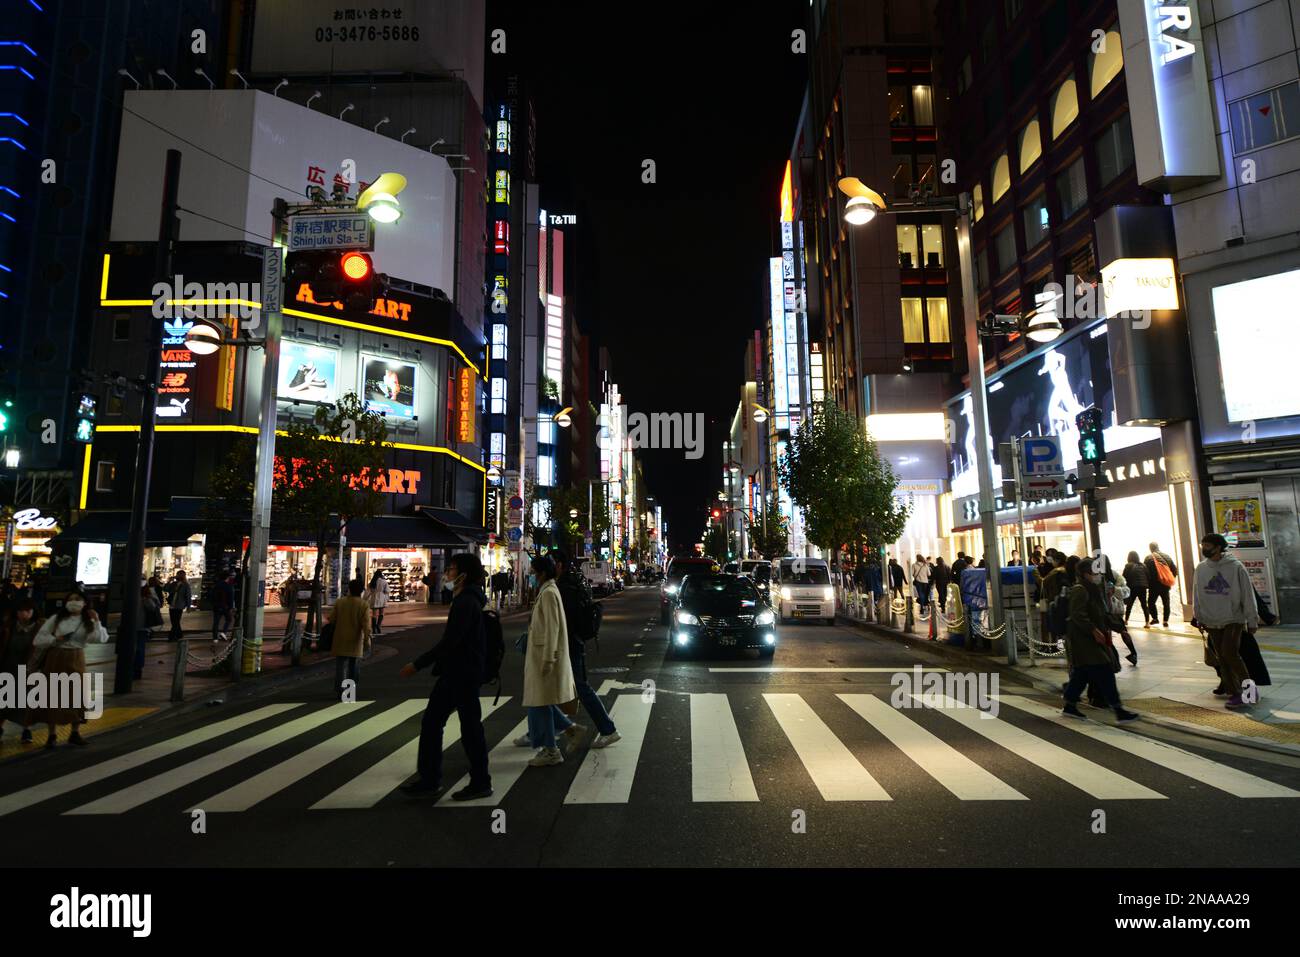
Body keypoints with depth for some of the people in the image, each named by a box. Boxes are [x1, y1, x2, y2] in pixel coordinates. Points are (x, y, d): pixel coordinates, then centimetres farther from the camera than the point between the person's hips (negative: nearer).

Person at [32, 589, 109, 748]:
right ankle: (52, 734, 15)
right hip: (55, 658, 0)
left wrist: (97, 621, -17)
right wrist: (54, 639, -13)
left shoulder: (88, 622, 3)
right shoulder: (56, 618, 1)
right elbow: (38, 640, 1)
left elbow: (101, 639, -13)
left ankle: (75, 733, 16)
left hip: (75, 660, 0)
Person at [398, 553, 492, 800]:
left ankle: (481, 783, 14)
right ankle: (430, 779, 25)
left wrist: (417, 665, -19)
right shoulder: (465, 599, 12)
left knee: (470, 727, 1)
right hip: (454, 673, 10)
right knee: (431, 722, 14)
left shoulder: (466, 603, -20)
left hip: (463, 675, -10)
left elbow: (449, 642, -24)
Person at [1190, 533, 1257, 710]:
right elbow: (1196, 594, 10)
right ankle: (1234, 693, 16)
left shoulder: (1235, 567, -8)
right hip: (1212, 622, 4)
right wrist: (1197, 615, 6)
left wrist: (1252, 621, -5)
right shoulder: (1201, 568, 4)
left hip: (1234, 619, -4)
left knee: (1230, 653, -14)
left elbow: (1248, 595, -6)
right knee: (1221, 658, 6)